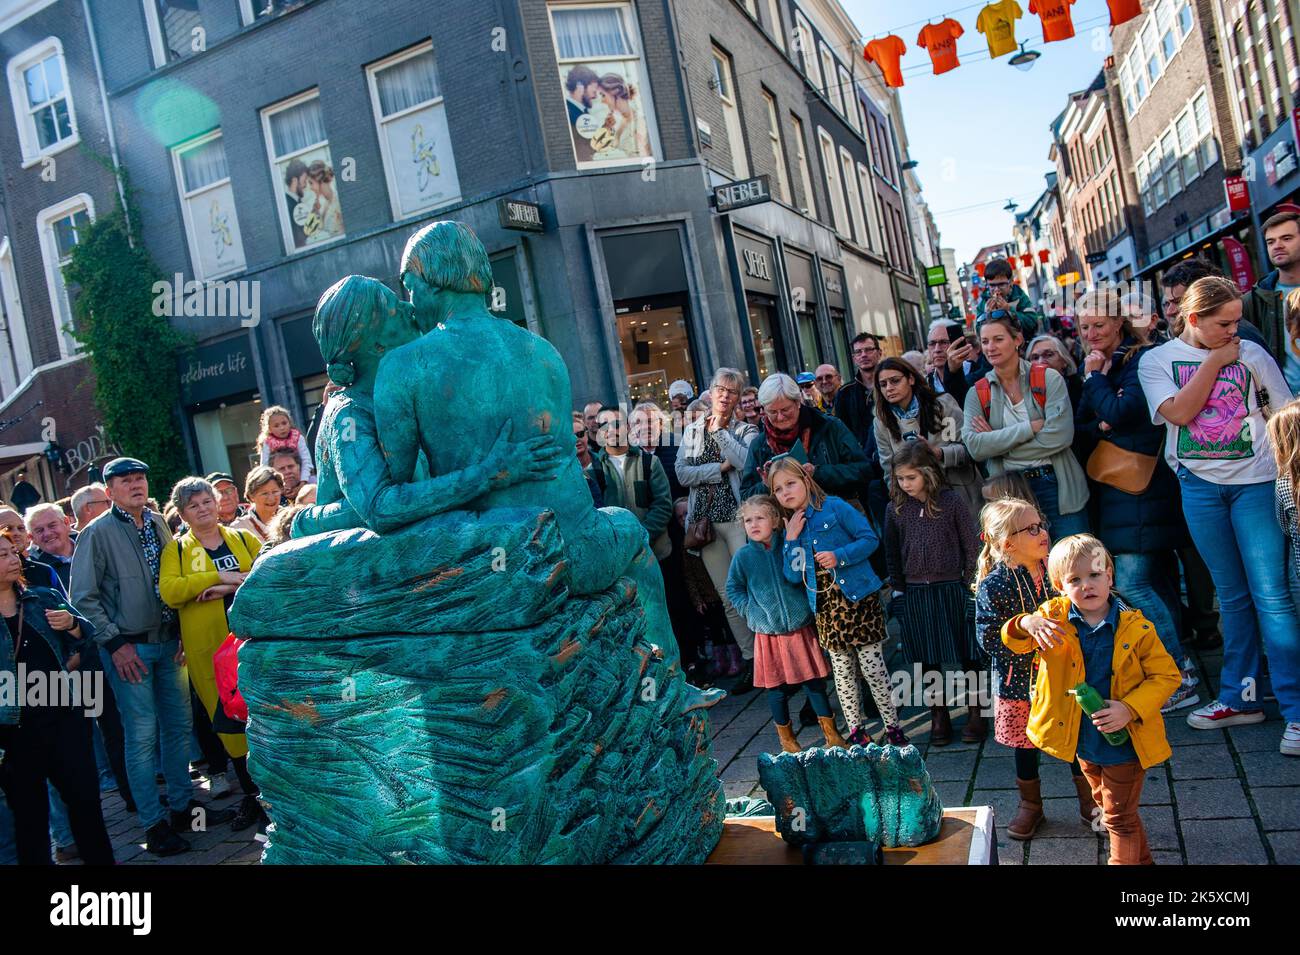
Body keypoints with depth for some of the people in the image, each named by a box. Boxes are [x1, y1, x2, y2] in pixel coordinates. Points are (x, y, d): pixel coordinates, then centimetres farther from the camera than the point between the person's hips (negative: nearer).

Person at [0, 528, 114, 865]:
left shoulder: (45, 598, 6)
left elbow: (86, 637, 8)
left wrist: (72, 623, -13)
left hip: (64, 715, 2)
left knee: (86, 799, 7)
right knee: (29, 814, 10)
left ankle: (101, 859, 20)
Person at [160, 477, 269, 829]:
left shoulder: (243, 537, 11)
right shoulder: (176, 550, 7)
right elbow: (169, 591, -10)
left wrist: (229, 588, -16)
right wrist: (220, 576, -15)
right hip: (209, 647, 0)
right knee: (228, 720, 5)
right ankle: (250, 795, 20)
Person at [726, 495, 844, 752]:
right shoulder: (743, 556, -4)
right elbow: (733, 589, 7)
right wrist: (751, 610, -4)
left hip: (801, 629, 0)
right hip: (768, 635, 0)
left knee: (815, 683, 9)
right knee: (777, 689, 10)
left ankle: (831, 733, 24)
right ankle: (786, 737, 29)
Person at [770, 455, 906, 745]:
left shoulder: (834, 507, -5)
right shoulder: (791, 527, 9)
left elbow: (870, 538, -8)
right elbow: (793, 575, 2)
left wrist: (840, 556, -20)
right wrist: (791, 540, -8)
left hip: (858, 598, -5)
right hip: (825, 607, 5)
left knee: (873, 667, 0)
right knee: (843, 672, 11)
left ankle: (893, 726, 15)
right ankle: (856, 730, 23)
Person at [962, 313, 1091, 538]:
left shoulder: (1048, 378, -3)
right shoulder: (977, 393, 4)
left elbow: (1061, 435, -14)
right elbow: (974, 447, -11)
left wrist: (998, 442, -12)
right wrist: (1031, 426, -16)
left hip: (1057, 487, -2)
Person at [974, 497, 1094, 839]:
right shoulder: (992, 586, -19)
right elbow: (990, 640, -19)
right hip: (1020, 681, -2)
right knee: (1025, 745, 16)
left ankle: (1090, 802, 37)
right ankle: (1030, 805, 37)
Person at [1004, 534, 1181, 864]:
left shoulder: (1136, 628, -17)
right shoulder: (1054, 616, -9)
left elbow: (1167, 675, -12)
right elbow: (1013, 641, -5)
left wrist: (1130, 709, -26)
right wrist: (1027, 623, -29)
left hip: (1125, 742, -5)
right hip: (1083, 741, 5)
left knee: (1120, 817, 8)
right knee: (1107, 806, 26)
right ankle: (1141, 858, 49)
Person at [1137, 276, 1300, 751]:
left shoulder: (1251, 354, 5)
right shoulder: (1157, 359, 4)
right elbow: (1179, 412, -11)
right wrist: (1213, 361, -7)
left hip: (1256, 482, -1)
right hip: (1200, 485, 1)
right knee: (1231, 595, 11)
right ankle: (1239, 697, 23)